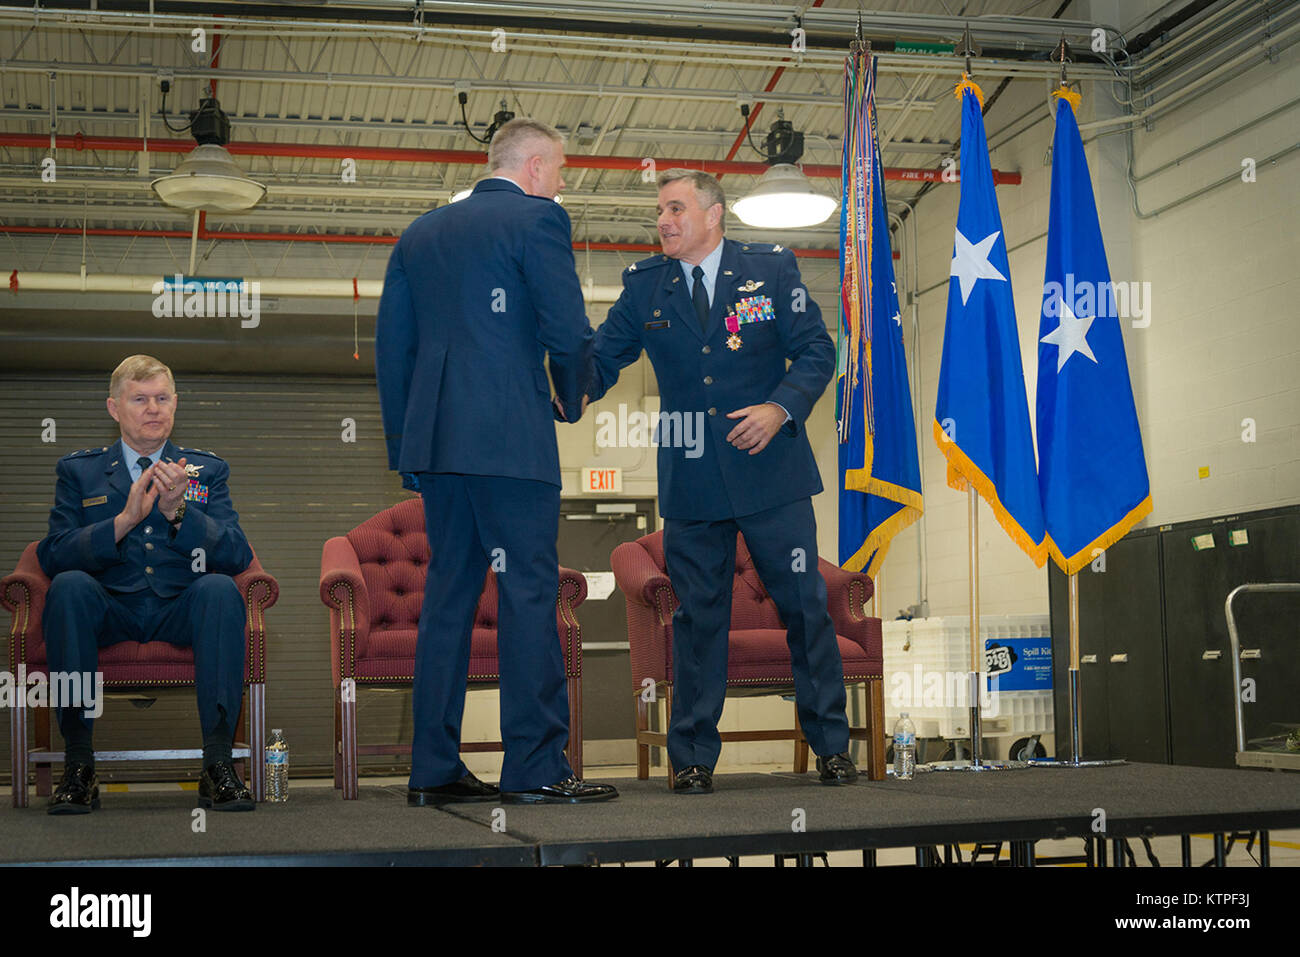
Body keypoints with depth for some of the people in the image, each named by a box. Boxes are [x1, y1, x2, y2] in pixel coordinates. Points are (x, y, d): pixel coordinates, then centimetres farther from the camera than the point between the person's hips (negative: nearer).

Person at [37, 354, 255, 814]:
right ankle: (78, 762, -26)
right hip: (110, 611, 0)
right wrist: (125, 520, -15)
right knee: (70, 585, -31)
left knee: (220, 588, -31)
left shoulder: (208, 470, 16)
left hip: (181, 611, 0)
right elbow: (52, 556, -1)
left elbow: (238, 556, 2)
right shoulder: (78, 470, 14)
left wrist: (179, 511, -14)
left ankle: (218, 762, -31)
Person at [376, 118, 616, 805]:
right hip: (510, 438, -7)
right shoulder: (538, 219, -2)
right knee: (528, 592, -3)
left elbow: (390, 347, 17)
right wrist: (573, 397, 9)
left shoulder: (420, 233, 19)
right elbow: (568, 331, -10)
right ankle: (535, 768, -2)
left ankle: (434, 769, 11)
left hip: (434, 439, 7)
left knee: (447, 593, 10)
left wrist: (403, 444, 20)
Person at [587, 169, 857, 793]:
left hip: (769, 467, -1)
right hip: (690, 478, 1)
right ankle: (693, 757, 14)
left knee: (804, 605, 4)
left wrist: (780, 408, -17)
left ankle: (830, 744, 19)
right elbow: (600, 361, 7)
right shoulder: (644, 287, 6)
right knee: (697, 614, 5)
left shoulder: (771, 269, 0)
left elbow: (816, 351, -1)